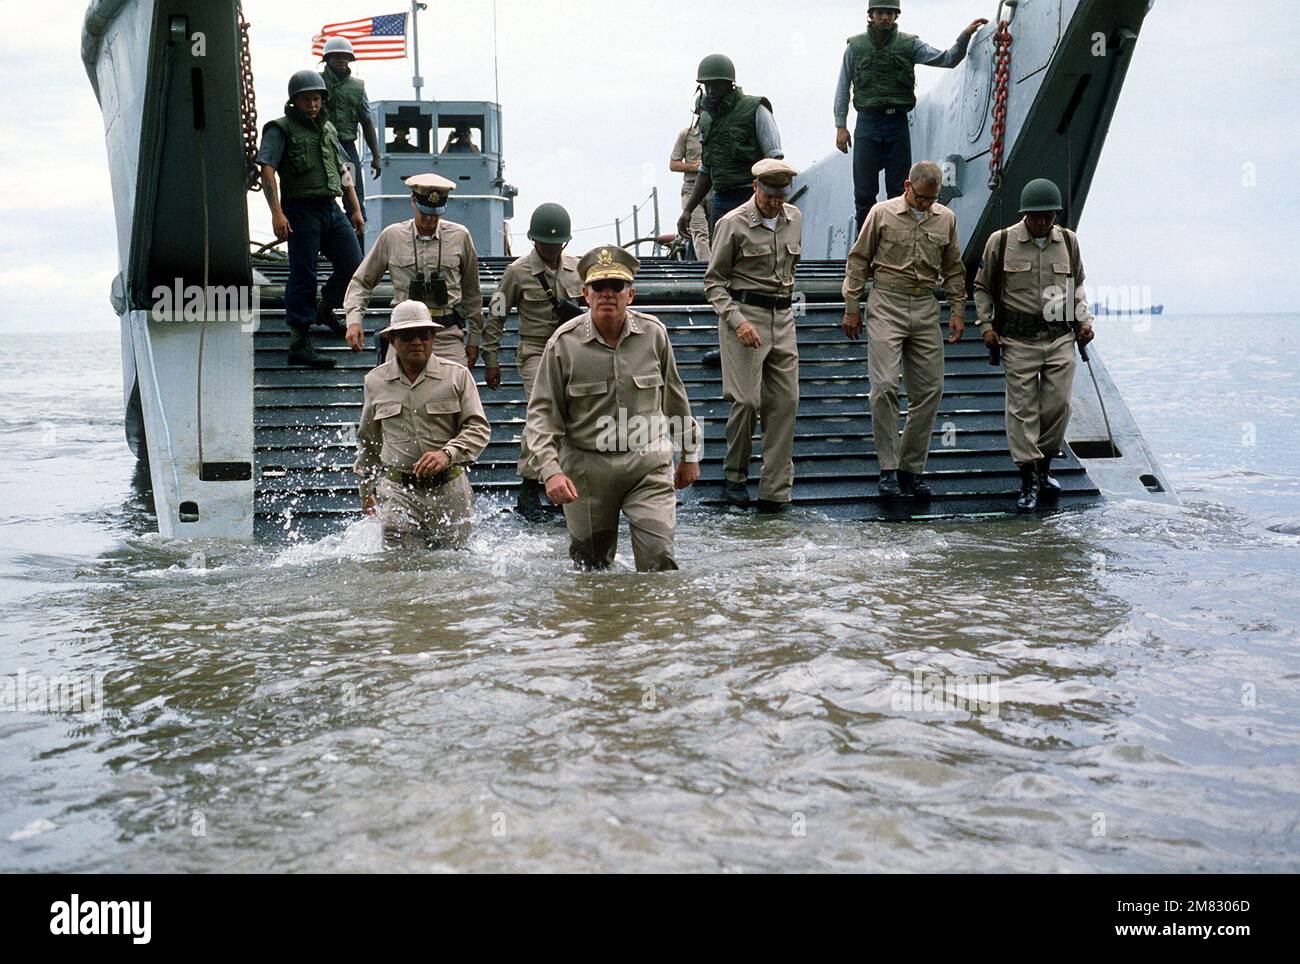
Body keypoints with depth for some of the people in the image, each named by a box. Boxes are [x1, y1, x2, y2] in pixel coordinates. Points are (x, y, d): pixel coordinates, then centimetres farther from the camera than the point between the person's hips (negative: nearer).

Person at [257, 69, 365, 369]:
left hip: (332, 209, 7)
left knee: (352, 265, 2)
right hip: (301, 211, -7)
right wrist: (277, 213, -23)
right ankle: (300, 343, -5)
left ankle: (325, 310, 30)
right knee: (303, 276, -7)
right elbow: (267, 171, -12)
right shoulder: (281, 130, -3)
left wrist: (356, 209, 19)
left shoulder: (328, 129, 19)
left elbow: (343, 172, 24)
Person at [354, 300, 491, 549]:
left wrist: (447, 454, -21)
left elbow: (479, 428, -3)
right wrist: (366, 488, 24)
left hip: (449, 489, 0)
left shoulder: (457, 375, 2)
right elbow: (367, 440, 22)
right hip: (398, 490, 1)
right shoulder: (375, 381, 9)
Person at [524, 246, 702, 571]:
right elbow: (542, 413, -6)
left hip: (648, 463, 1)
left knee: (659, 562, -10)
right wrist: (551, 470, -20)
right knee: (591, 567, 12)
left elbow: (673, 396, 14)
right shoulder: (564, 343, -7)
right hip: (587, 467, -1)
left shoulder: (653, 333, 0)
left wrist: (690, 454, 21)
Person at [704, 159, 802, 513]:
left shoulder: (794, 218, 11)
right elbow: (714, 281, -5)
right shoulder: (733, 224, -6)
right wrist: (738, 321, -16)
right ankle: (735, 477, 9)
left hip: (782, 317, 6)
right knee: (747, 400, -11)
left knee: (785, 400, -1)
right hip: (743, 312, -5)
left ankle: (775, 490, 3)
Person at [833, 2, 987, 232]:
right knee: (864, 192, 0)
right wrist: (840, 126, 3)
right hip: (867, 121, 0)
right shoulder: (855, 46, 5)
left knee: (899, 191, 2)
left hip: (897, 124, 1)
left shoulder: (909, 44, 5)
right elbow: (842, 88, 8)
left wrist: (966, 36, -16)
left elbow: (948, 59, 0)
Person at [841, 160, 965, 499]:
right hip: (886, 305, -4)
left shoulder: (946, 219, 9)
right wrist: (851, 307, 0)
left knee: (929, 390, 1)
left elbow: (953, 269, 18)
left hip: (926, 309, 4)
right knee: (884, 386, -13)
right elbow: (858, 261, 3)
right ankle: (888, 469, -6)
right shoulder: (882, 213, -1)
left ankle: (911, 469, 10)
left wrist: (957, 311, 12)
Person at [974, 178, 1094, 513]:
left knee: (1058, 404, -1)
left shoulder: (1068, 241, 9)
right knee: (1022, 409, -4)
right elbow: (983, 287, 10)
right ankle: (1029, 483, 2)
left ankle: (1044, 470, 19)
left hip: (1060, 337, 3)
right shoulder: (1001, 242, -1)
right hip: (1018, 338, -3)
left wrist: (1084, 320, 11)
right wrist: (986, 326, 0)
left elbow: (1077, 284, 24)